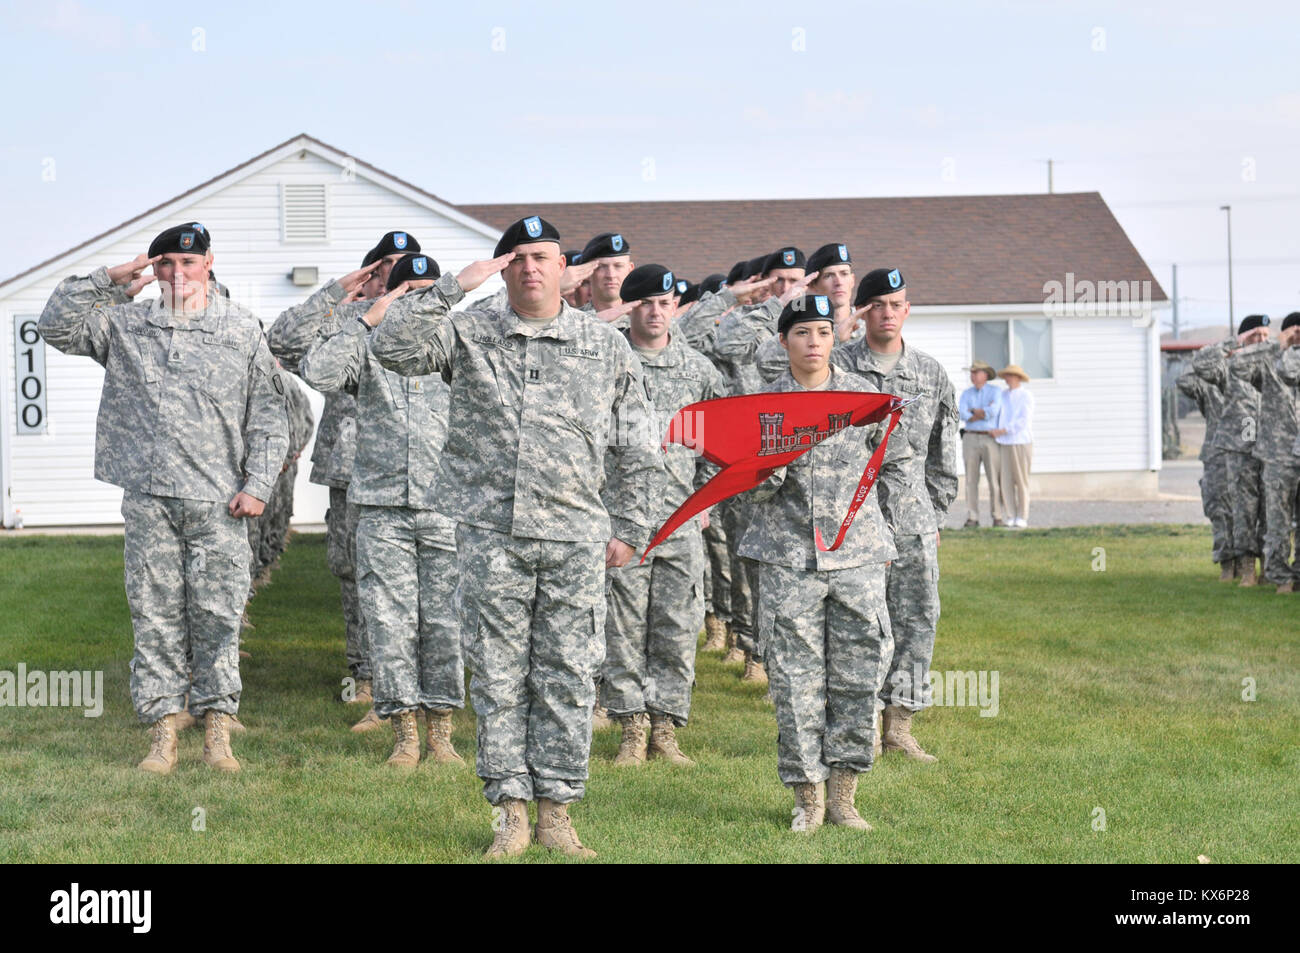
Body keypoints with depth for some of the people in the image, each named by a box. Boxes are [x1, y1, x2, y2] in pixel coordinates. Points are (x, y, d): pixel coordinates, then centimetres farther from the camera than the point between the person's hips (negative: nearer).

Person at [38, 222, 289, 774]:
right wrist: (106, 282, -2)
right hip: (148, 500, 1)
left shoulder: (243, 330, 8)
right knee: (155, 616, 1)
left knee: (217, 615, -2)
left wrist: (258, 485, -2)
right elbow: (55, 326, 5)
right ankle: (162, 734, 5)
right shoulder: (125, 325, 10)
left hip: (218, 501, -1)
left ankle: (217, 733, 5)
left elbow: (268, 415, 8)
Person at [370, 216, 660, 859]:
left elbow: (634, 448, 14)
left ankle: (557, 812, 10)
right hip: (491, 533, 0)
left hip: (575, 538, 1)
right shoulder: (469, 334, 7)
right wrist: (453, 286, -10)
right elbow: (392, 347, -9)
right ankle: (511, 813, 10)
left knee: (568, 678, 2)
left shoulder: (607, 346, 9)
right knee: (498, 675, 2)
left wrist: (629, 529, 11)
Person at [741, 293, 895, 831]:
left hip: (856, 550, 1)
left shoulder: (862, 393, 7)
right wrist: (776, 462, -17)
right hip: (788, 555, -1)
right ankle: (807, 796, 6)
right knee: (796, 677, -2)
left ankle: (843, 794, 6)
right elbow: (753, 490, 0)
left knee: (859, 673, -2)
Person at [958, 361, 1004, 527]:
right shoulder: (966, 394, 8)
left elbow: (992, 412, -18)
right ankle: (972, 518, 0)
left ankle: (997, 518, 2)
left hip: (991, 439, -2)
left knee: (995, 480, -4)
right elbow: (963, 415, -10)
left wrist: (973, 411, -8)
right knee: (971, 479, -1)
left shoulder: (995, 392, 0)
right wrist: (984, 412, -13)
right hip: (970, 439, 2)